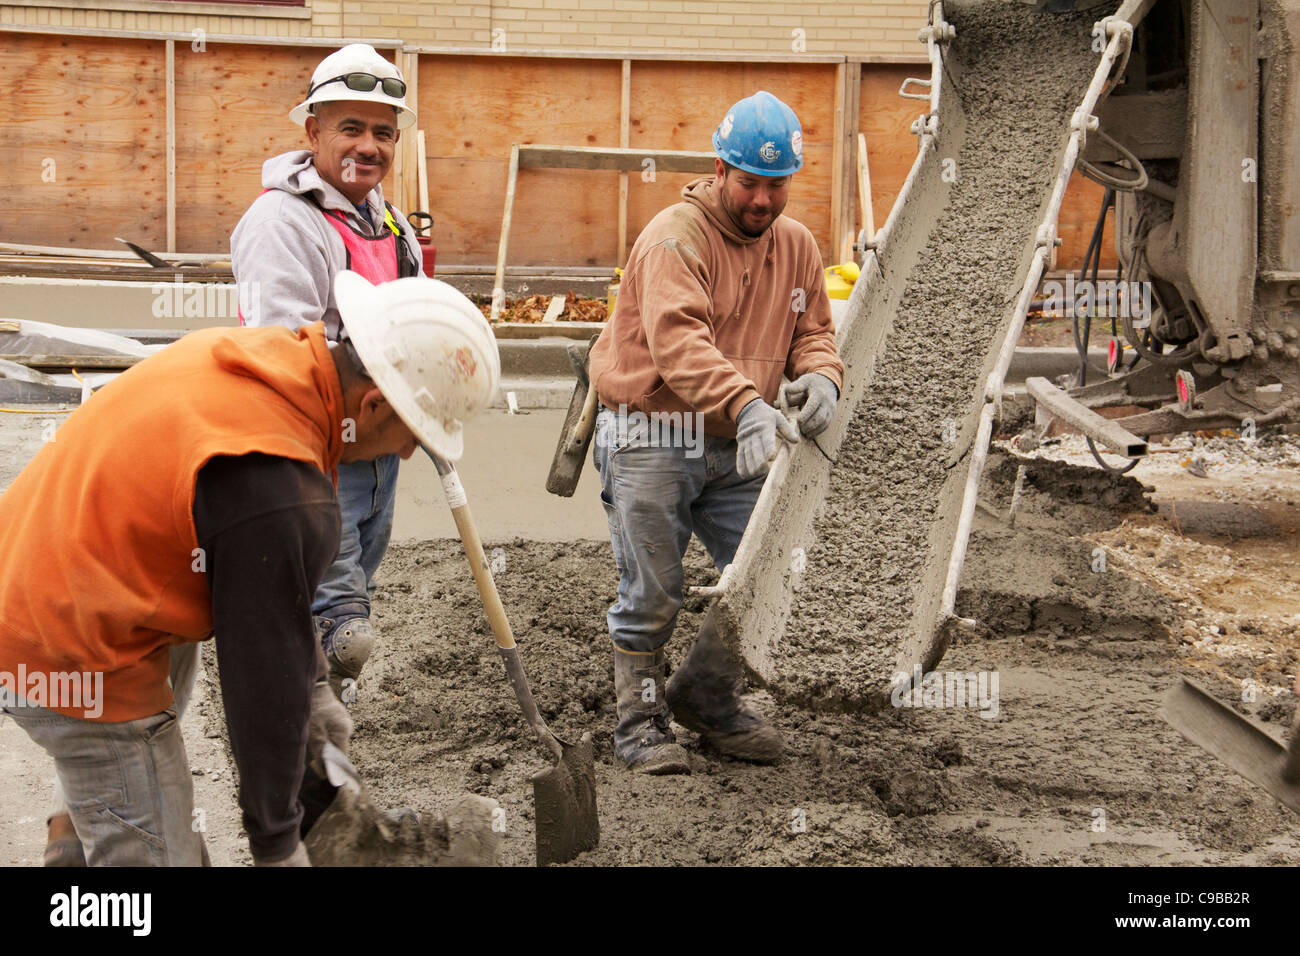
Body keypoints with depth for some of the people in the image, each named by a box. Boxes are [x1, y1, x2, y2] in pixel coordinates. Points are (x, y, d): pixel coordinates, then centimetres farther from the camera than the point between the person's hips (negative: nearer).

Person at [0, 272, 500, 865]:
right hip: (76, 664, -9)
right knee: (154, 855, 3)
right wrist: (276, 844, -3)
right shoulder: (281, 497, -28)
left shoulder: (255, 355, -1)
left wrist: (314, 689, 20)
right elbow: (262, 677, -18)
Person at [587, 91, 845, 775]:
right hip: (650, 441, -6)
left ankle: (705, 695, 29)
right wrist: (746, 404, -45)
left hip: (733, 446, 6)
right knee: (650, 595, 0)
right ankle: (639, 721, 19)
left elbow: (813, 329, 13)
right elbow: (678, 340, -30)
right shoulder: (675, 238, -15)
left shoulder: (796, 246, 9)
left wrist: (820, 375, -13)